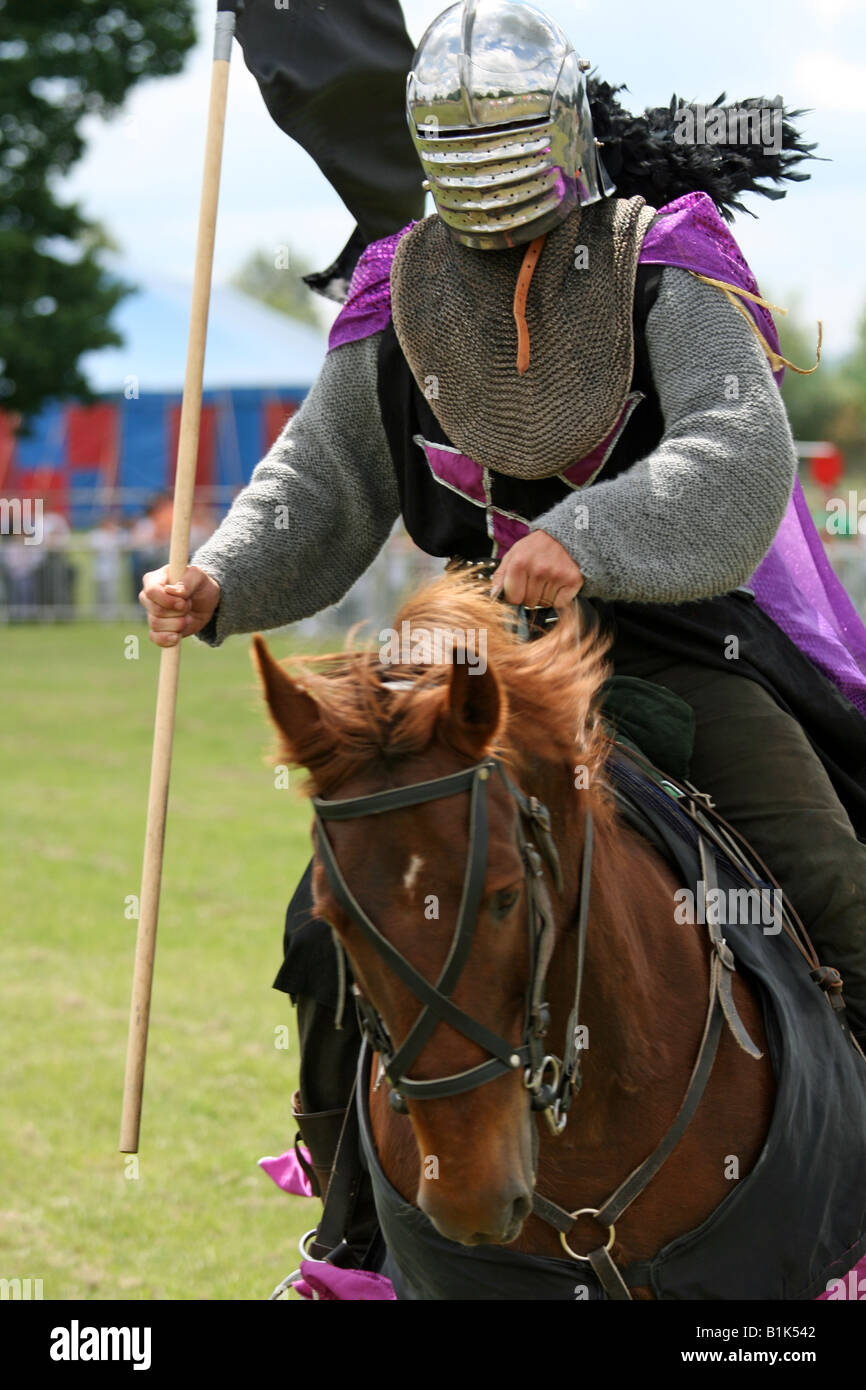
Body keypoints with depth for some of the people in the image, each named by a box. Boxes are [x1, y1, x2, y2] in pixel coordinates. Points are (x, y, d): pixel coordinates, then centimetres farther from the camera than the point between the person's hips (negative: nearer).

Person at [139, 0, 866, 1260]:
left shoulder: (664, 276, -8)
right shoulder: (400, 310, 3)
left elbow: (738, 460, -23)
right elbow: (320, 493, 10)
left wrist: (592, 541, -40)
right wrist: (220, 583, -9)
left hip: (679, 644, -3)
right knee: (333, 926, -3)